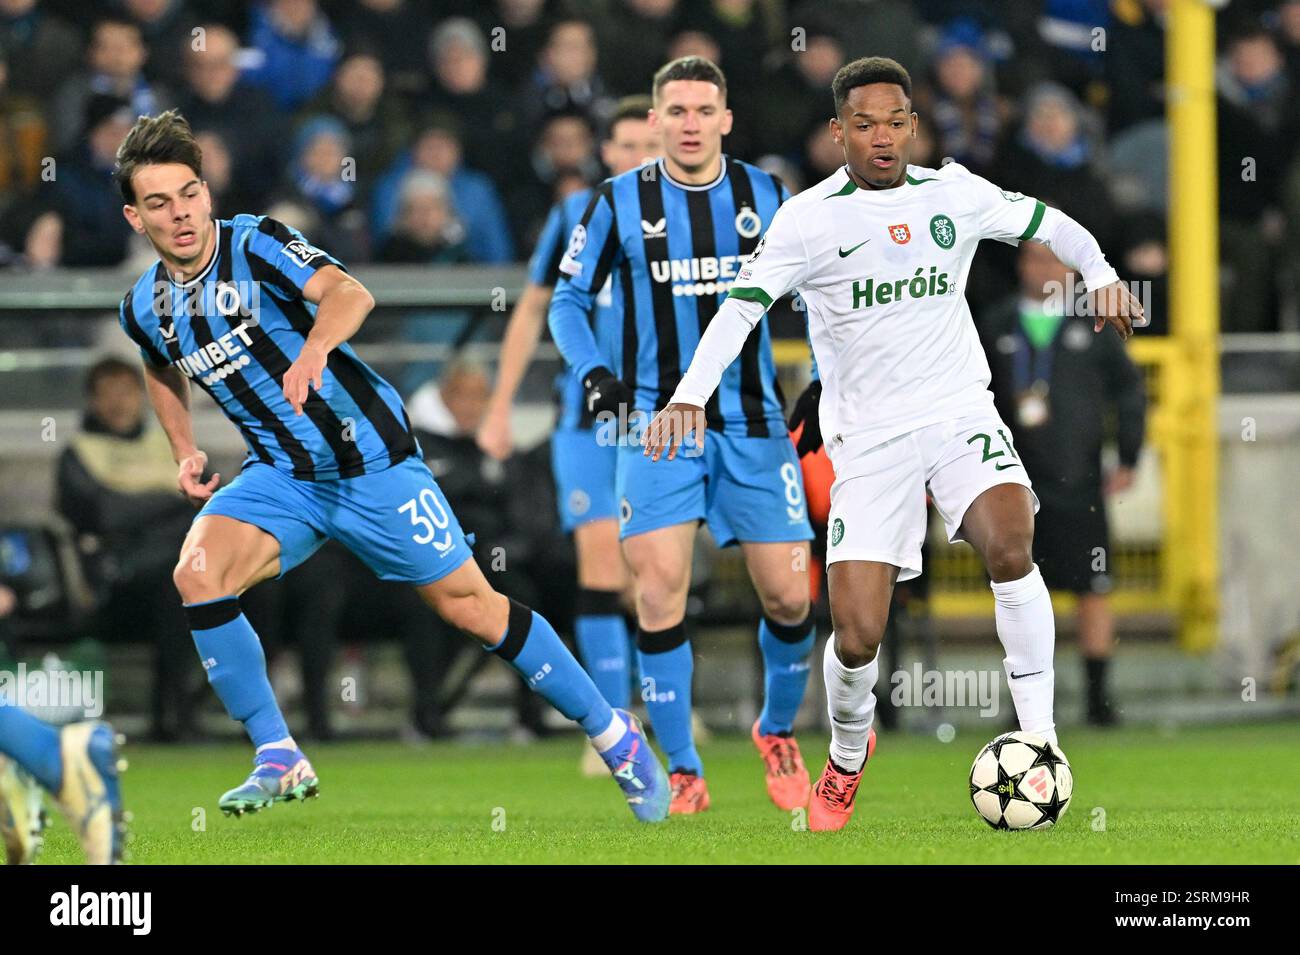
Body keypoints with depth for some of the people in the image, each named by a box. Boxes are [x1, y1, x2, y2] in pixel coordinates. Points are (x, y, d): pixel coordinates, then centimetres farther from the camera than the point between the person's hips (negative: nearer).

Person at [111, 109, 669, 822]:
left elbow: (349, 293, -32)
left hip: (370, 461, -4)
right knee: (197, 574, -22)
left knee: (468, 605, -1)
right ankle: (278, 762, -14)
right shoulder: (144, 309, 2)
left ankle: (612, 734, 16)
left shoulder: (254, 244, -15)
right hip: (280, 476, 5)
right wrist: (184, 453, 13)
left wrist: (315, 347, -52)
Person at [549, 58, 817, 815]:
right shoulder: (621, 202, 0)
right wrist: (592, 373, -11)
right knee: (660, 590, -13)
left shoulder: (766, 196, 4)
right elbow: (570, 300, 6)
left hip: (753, 421, 1)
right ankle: (684, 773, -2)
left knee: (789, 596, -2)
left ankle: (779, 731, 27)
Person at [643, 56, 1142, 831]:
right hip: (869, 436, -1)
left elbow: (1049, 224, 16)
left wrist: (1101, 275, -4)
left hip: (961, 410, 1)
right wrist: (692, 394, -29)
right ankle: (849, 754, 25)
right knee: (857, 634, -8)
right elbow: (742, 305, -14)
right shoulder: (810, 218, -6)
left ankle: (1040, 740, -20)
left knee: (1010, 543, -29)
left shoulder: (954, 193, 3)